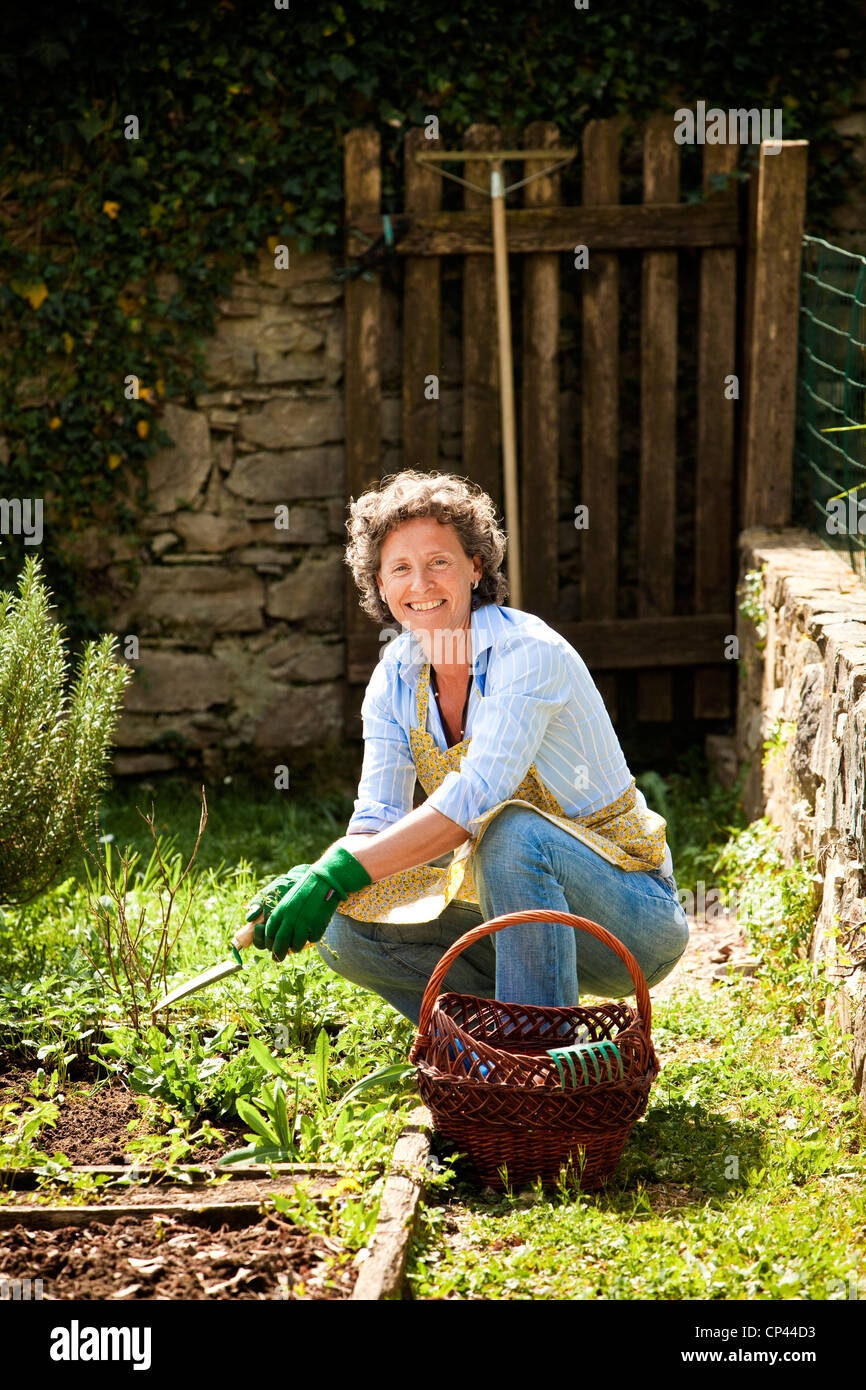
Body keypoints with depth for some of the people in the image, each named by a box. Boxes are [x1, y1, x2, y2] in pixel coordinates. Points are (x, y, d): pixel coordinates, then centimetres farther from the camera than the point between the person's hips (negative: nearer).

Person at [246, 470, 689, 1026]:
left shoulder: (529, 652, -21)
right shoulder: (394, 678, 0)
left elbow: (476, 797, -33)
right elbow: (377, 823, -7)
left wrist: (338, 874, -39)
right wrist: (308, 880, -28)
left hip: (631, 911, -6)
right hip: (517, 904, 6)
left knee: (511, 831, -36)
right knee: (345, 929, -12)